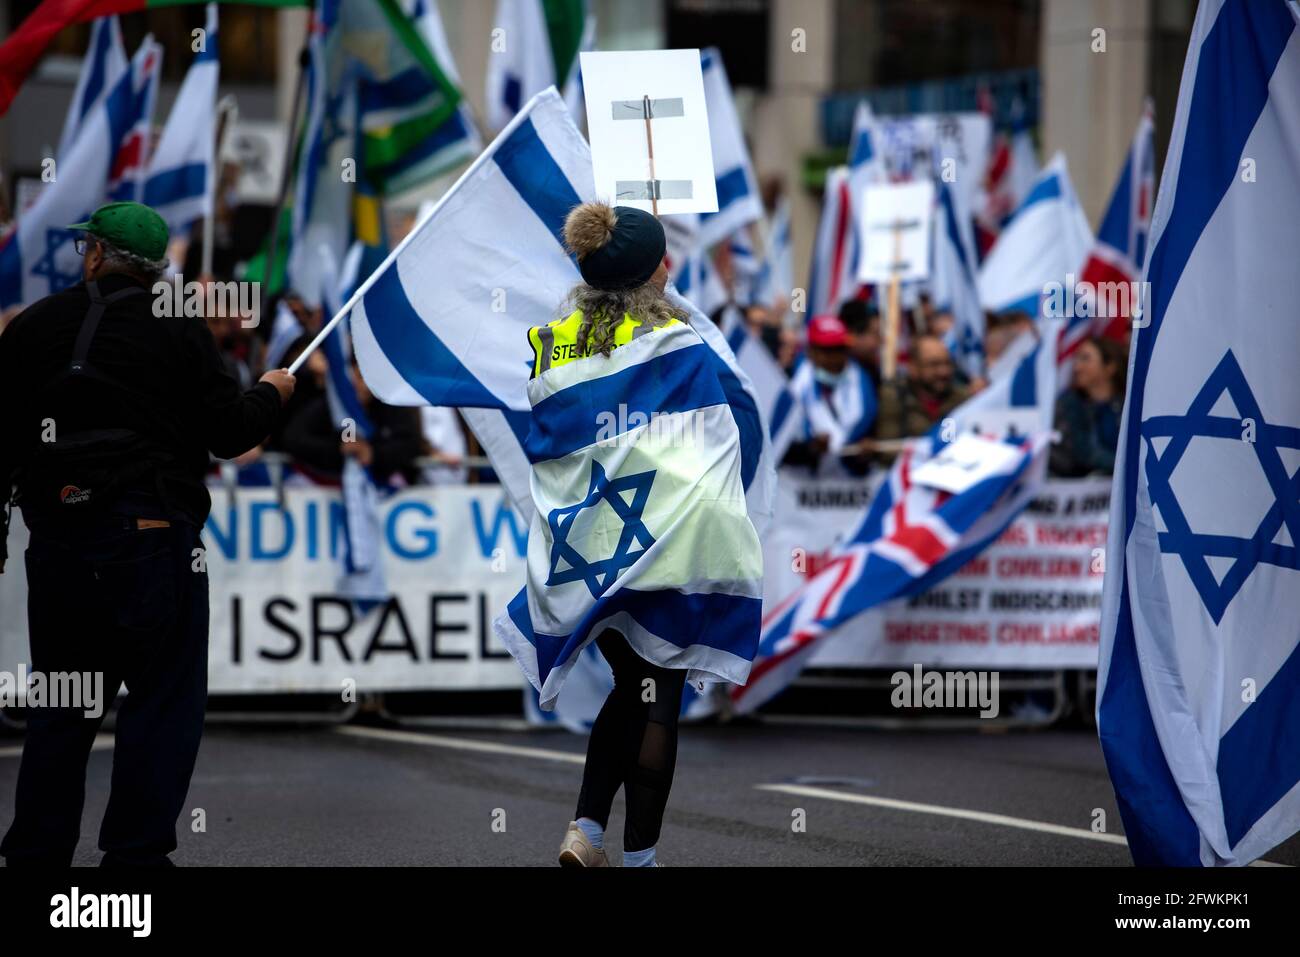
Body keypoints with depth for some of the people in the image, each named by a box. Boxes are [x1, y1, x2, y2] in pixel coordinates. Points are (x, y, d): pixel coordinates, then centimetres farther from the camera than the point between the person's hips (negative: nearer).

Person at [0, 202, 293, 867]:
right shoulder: (178, 331, -1)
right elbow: (229, 433, -1)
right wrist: (270, 394, 19)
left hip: (57, 546, 4)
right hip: (153, 538, -4)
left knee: (59, 709, 13)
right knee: (163, 700, 0)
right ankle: (136, 852, -6)